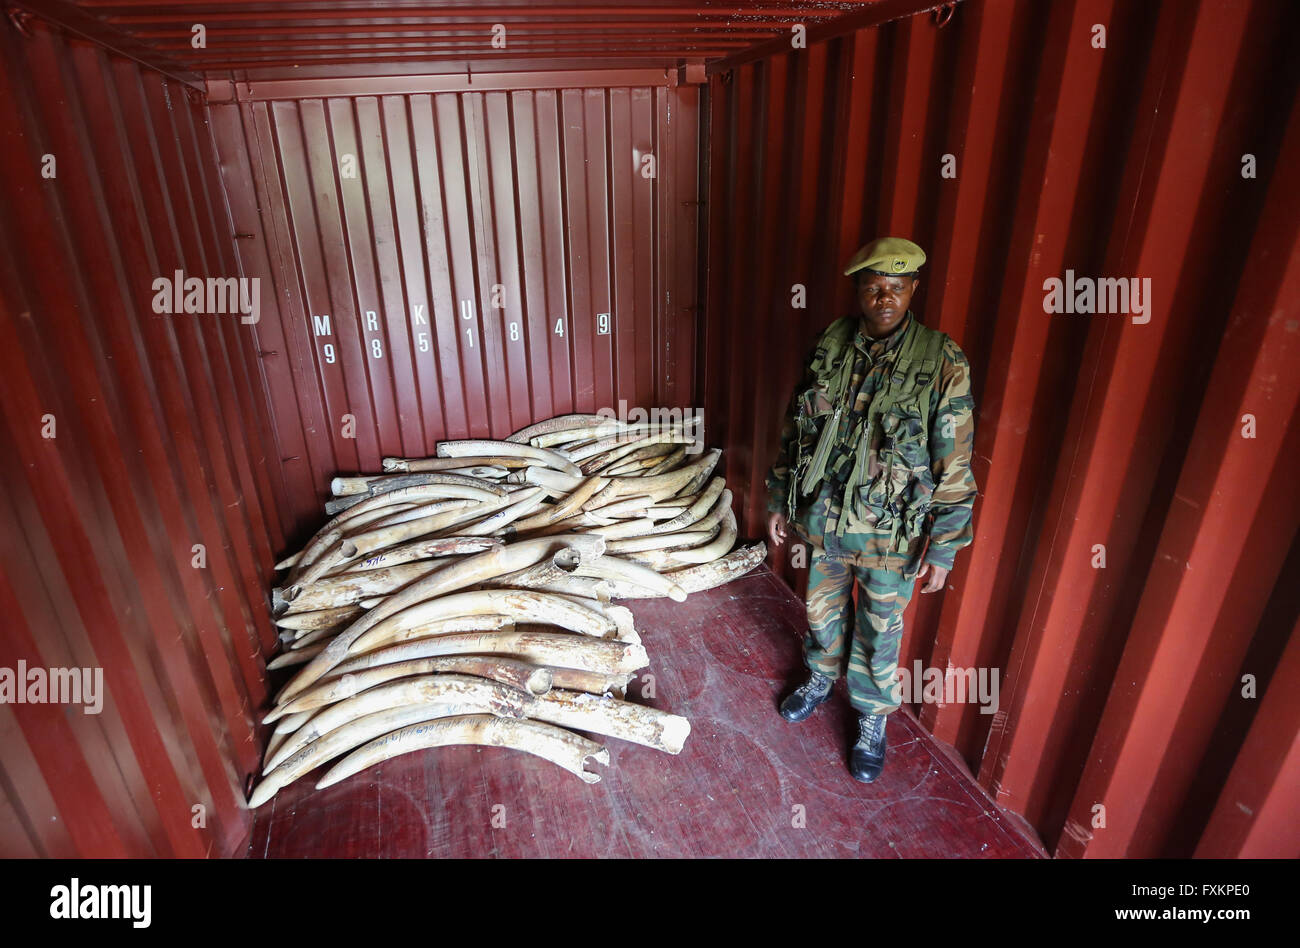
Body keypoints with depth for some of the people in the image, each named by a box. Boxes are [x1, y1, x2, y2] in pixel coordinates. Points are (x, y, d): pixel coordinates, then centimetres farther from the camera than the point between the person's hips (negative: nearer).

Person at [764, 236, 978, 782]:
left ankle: (873, 720, 40)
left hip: (890, 533, -3)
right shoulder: (829, 346, -4)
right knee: (823, 609, 24)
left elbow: (954, 467, -11)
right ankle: (822, 677, 53)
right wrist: (779, 499, 8)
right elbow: (794, 428, 5)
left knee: (879, 633, 15)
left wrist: (944, 549, -10)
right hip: (822, 518, 3)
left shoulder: (943, 364, -15)